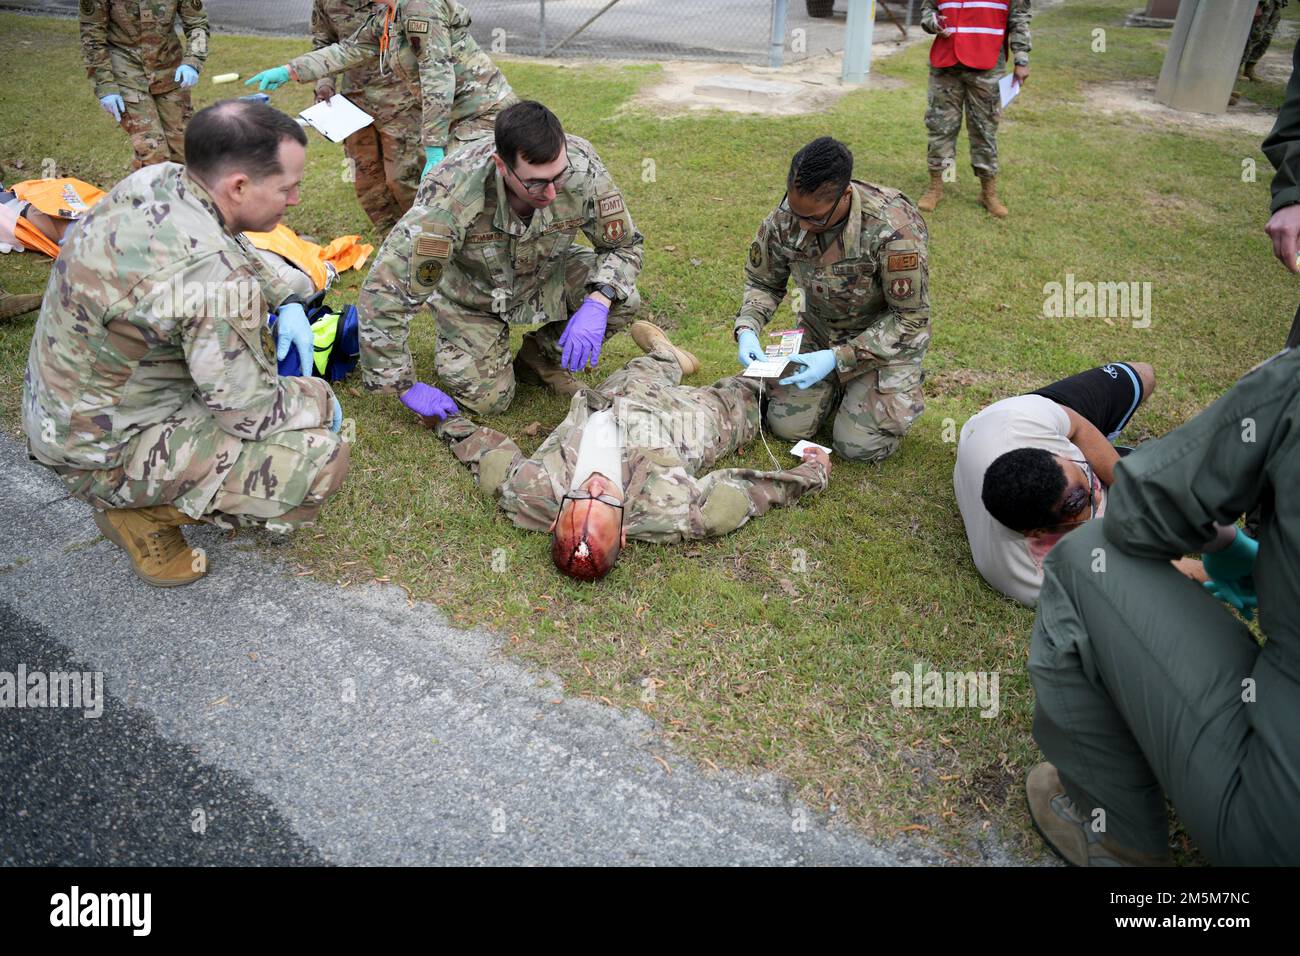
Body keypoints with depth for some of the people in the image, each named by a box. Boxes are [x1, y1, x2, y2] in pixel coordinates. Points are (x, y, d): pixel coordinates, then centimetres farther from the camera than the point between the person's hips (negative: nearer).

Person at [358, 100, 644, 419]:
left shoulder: (583, 167, -30)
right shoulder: (452, 193, -39)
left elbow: (624, 245, -14)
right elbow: (383, 292, -34)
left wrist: (598, 303, -35)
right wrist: (404, 387, -27)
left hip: (545, 274, 3)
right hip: (472, 289, -2)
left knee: (622, 298, -22)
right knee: (487, 399, -14)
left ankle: (541, 358, 5)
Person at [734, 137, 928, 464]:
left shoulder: (893, 229, -33)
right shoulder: (783, 219, -19)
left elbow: (910, 319, -24)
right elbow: (763, 282, 0)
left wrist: (838, 358, -32)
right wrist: (746, 329, -22)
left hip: (888, 337, -4)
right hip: (820, 331, 4)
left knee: (859, 445, -12)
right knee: (786, 425, -5)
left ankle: (905, 383, 19)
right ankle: (842, 385, 24)